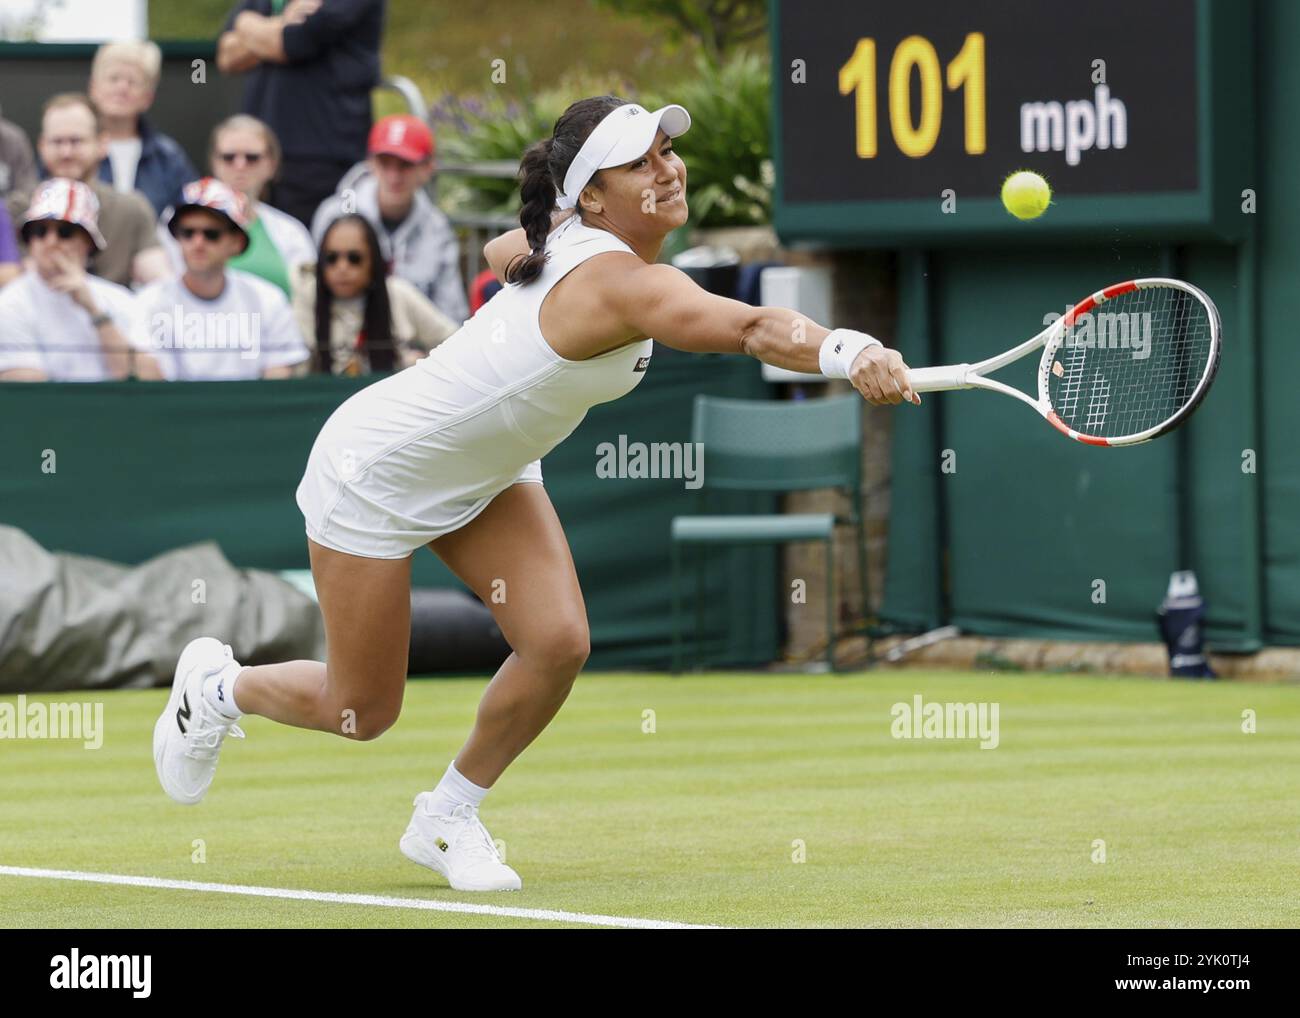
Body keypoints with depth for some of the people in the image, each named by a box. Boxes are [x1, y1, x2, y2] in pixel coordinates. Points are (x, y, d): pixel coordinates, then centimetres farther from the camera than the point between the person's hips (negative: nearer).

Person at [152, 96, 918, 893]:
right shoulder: (621, 282, -38)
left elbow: (504, 249, 15)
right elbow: (751, 327, -58)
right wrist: (852, 354, -73)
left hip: (486, 470, 8)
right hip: (378, 474, -8)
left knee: (558, 643, -11)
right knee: (362, 714, 4)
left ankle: (448, 819, 12)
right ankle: (217, 685, 36)